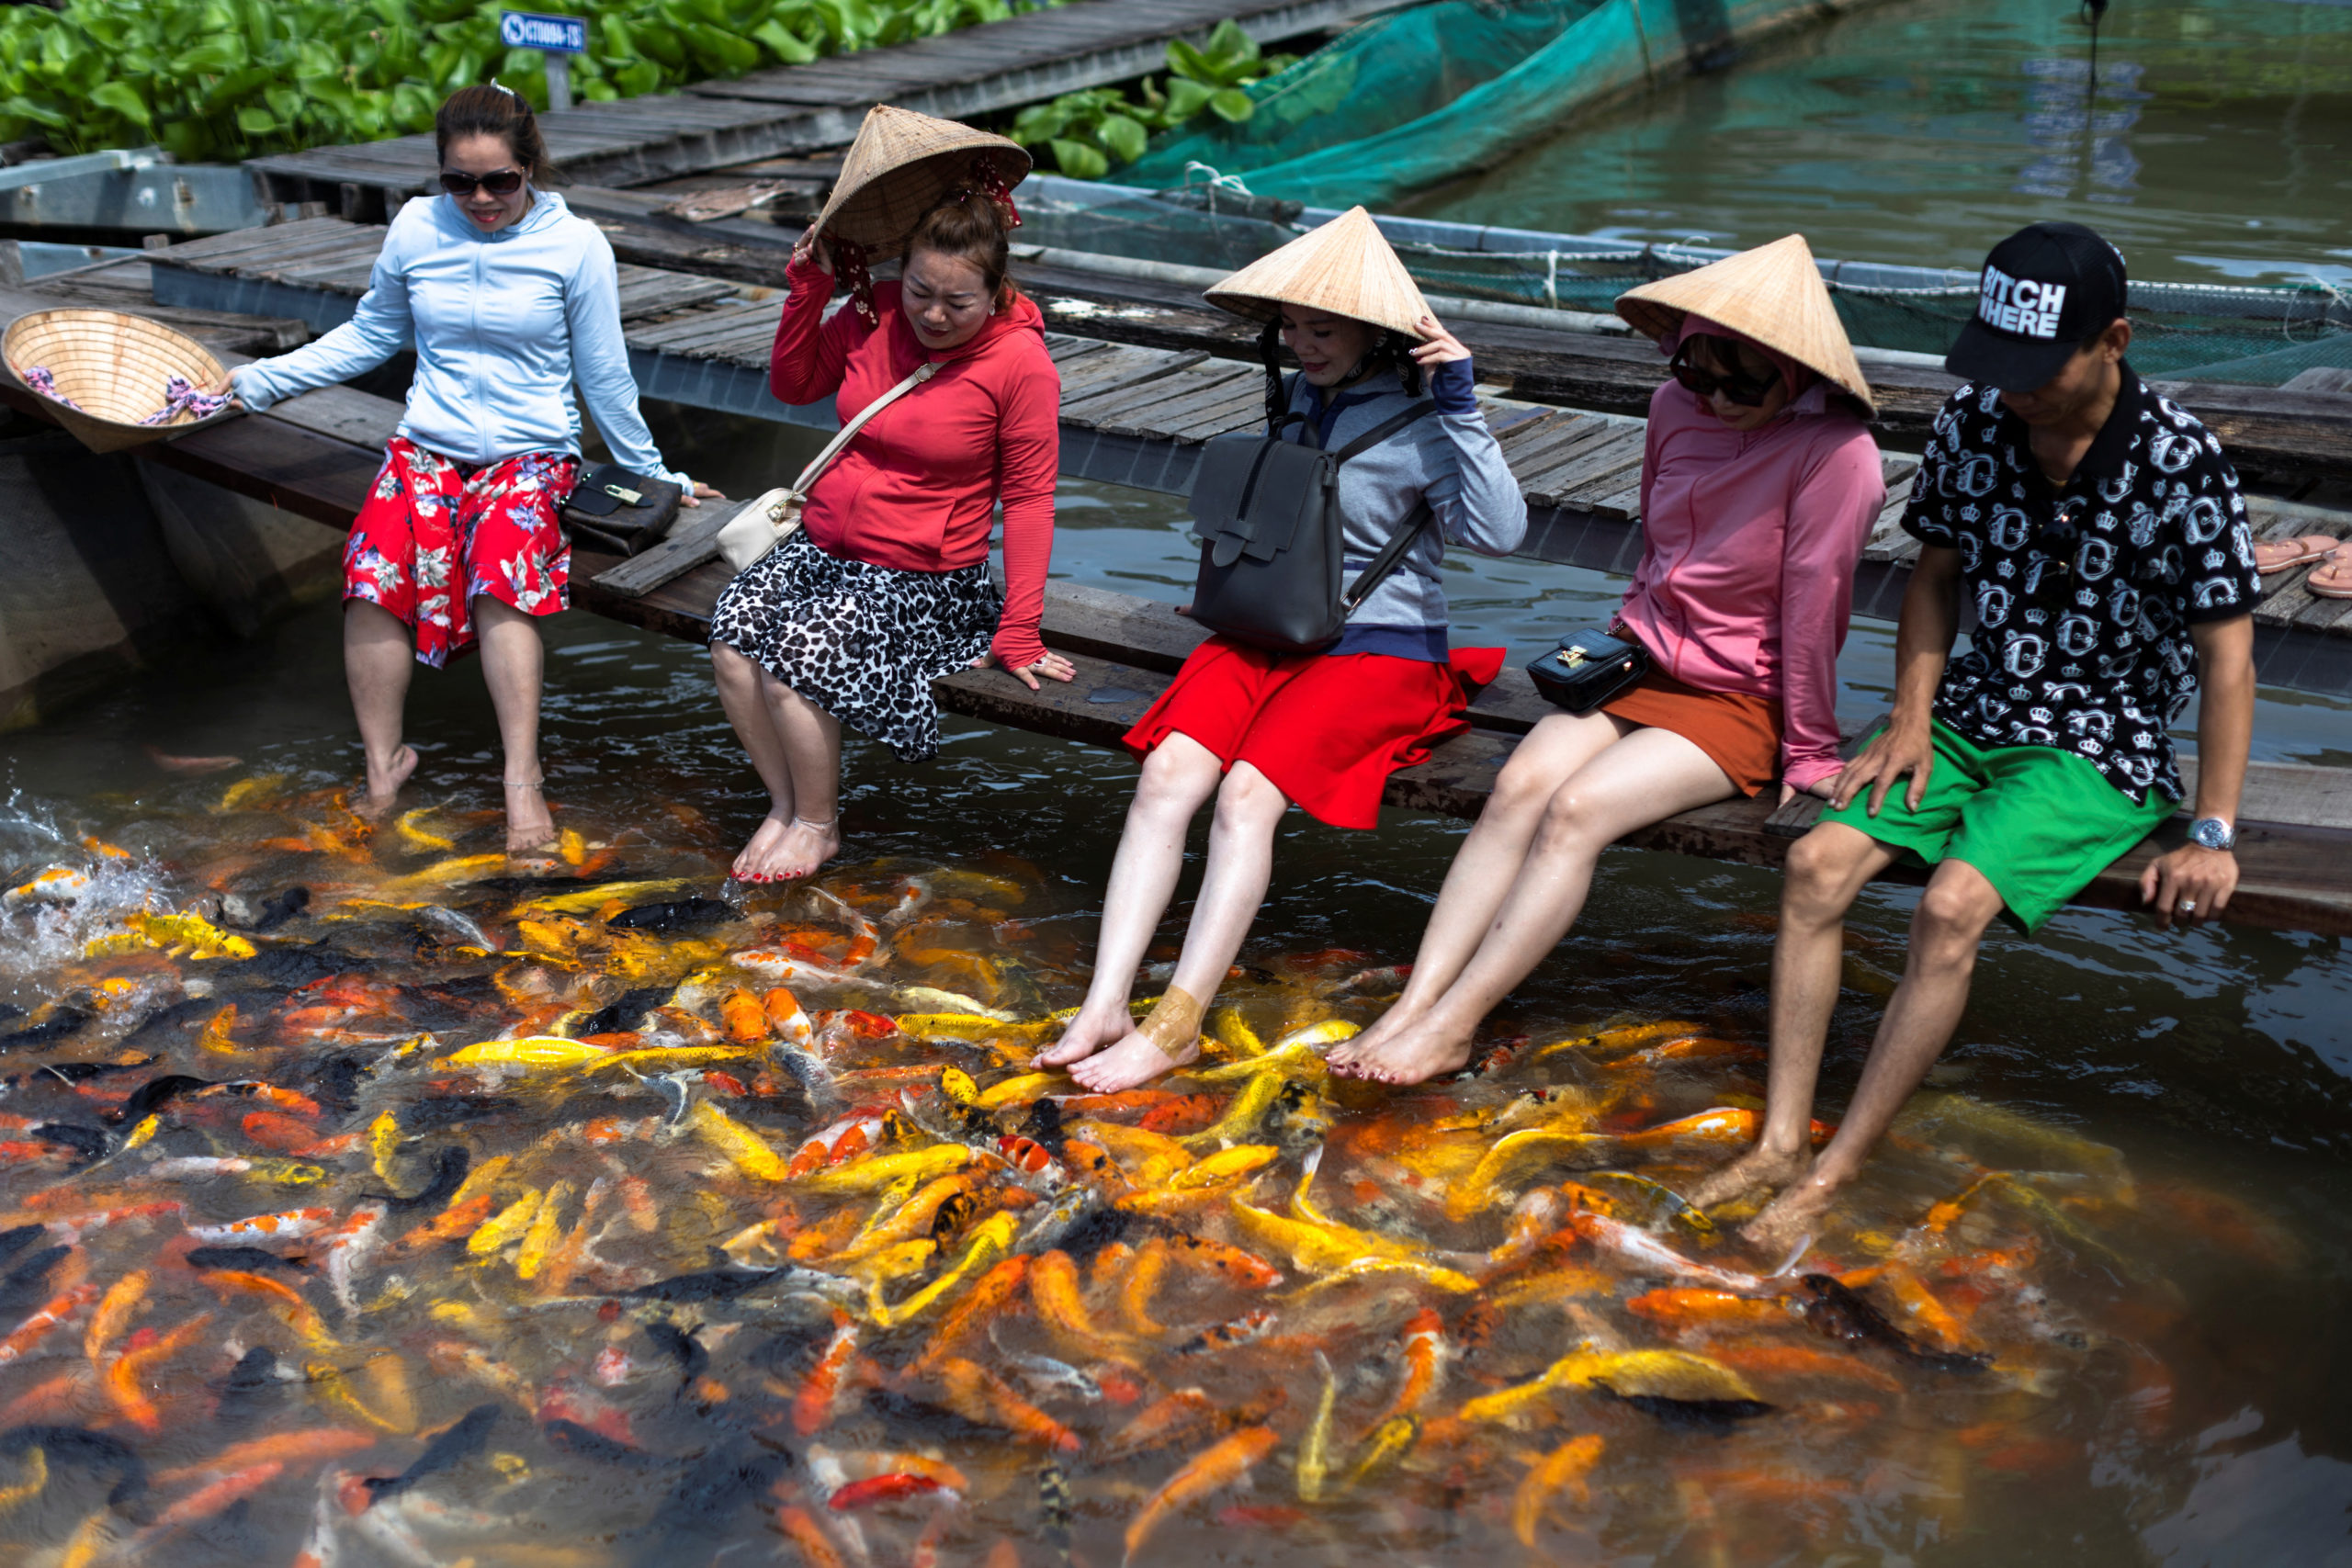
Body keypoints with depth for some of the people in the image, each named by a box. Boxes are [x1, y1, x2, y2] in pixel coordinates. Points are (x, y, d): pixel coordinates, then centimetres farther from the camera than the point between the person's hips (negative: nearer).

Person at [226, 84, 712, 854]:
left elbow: (604, 377, 7)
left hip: (531, 454, -2)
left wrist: (651, 474, 12)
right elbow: (370, 335, 20)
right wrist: (259, 379, 19)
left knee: (500, 577, -33)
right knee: (375, 576, -26)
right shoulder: (416, 229, 5)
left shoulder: (575, 244, -2)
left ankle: (522, 776, -31)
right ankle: (383, 764, -13)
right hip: (427, 448, 3)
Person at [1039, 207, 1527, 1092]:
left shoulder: (1419, 422, -5)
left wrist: (1462, 405, -21)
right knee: (1167, 771, -21)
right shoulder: (1294, 397, 15)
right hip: (1266, 633, 6)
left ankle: (1177, 1025, -24)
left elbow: (1498, 534, -19)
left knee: (1247, 793, -28)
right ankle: (1104, 1007, -25)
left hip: (1378, 647, -6)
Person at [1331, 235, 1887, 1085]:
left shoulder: (1835, 453, -19)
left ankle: (1452, 1026, -22)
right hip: (1643, 667, 6)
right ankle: (1413, 1004, -24)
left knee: (1578, 809, -25)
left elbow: (1813, 607, -14)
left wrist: (1808, 753, -8)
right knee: (1521, 784, -20)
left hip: (1742, 704, -6)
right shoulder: (1676, 408, 2)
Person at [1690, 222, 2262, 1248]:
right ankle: (1780, 1141, -14)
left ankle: (1834, 1173, -19)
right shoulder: (1971, 425, -1)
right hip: (1971, 714, 5)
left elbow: (2227, 657, -12)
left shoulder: (2180, 464, -14)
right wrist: (1911, 719, -1)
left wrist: (2213, 836, -15)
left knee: (1952, 906, -28)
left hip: (2100, 746, -5)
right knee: (1818, 864, -18)